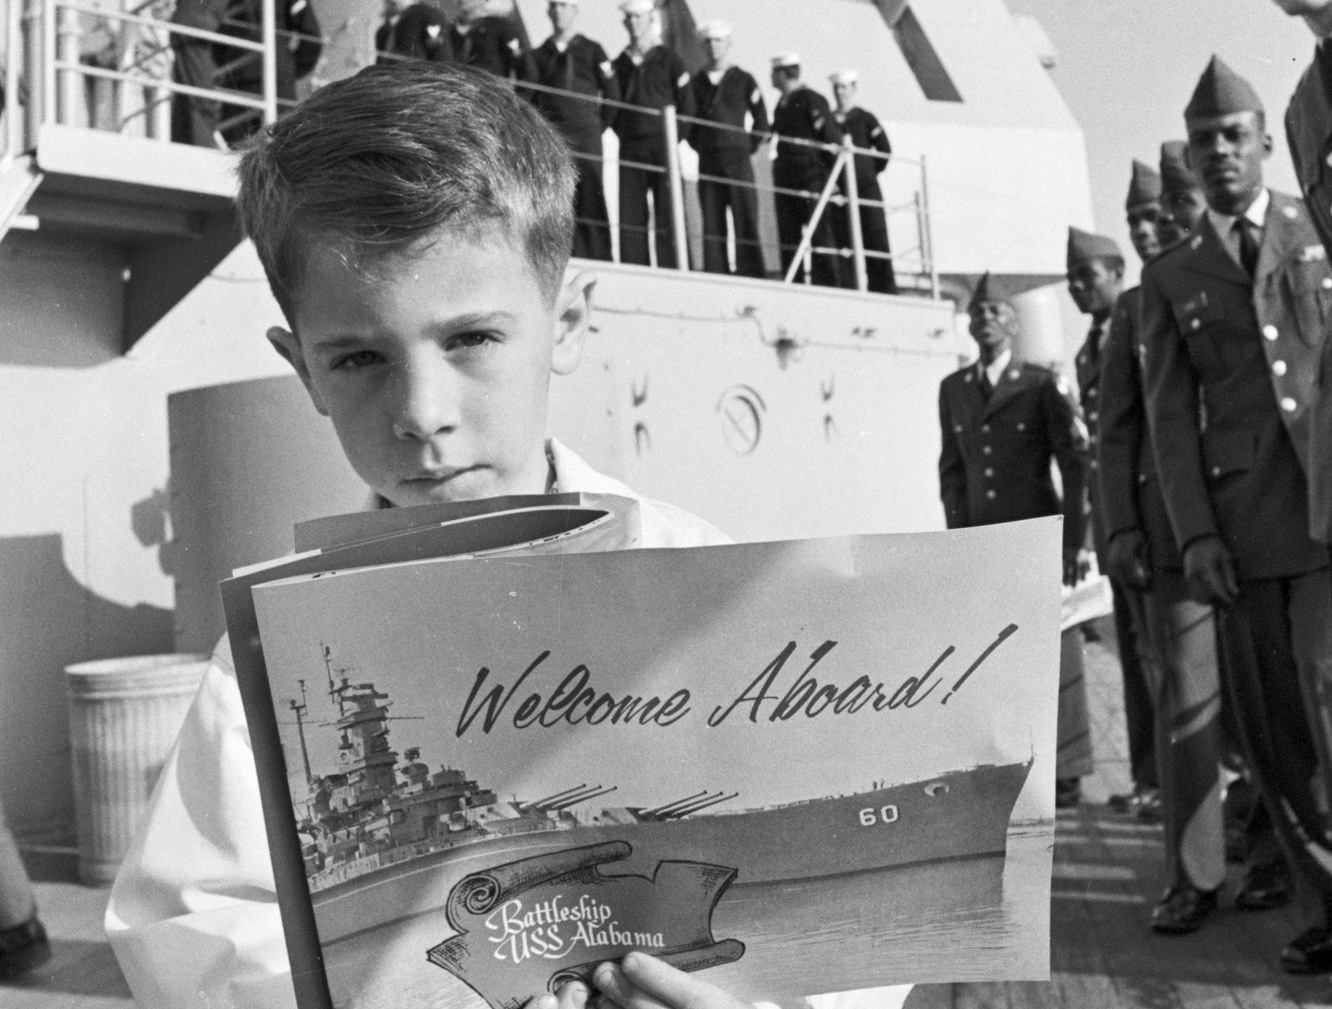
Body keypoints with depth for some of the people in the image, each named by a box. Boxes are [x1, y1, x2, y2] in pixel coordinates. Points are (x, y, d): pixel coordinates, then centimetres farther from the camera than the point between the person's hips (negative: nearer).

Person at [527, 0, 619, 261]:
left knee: (591, 200, -6)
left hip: (586, 136, -2)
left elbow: (612, 93, 8)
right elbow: (531, 98, 14)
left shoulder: (592, 50, 10)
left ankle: (599, 257, -6)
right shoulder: (538, 55, 16)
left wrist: (598, 126, 7)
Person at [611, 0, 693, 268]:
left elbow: (686, 106, 2)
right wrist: (619, 135, 3)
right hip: (630, 149, 3)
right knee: (630, 216, -2)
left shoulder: (669, 60, 5)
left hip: (662, 145, -3)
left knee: (667, 215, -5)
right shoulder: (618, 65, 15)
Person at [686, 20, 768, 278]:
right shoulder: (696, 82, 14)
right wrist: (698, 144, 8)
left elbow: (761, 121, 8)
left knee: (745, 220, -7)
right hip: (708, 161, 2)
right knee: (712, 223, -2)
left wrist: (748, 149, 2)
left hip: (737, 158, -2)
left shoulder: (744, 80, 8)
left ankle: (751, 274, -8)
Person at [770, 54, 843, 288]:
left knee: (820, 235, -8)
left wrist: (834, 177, -8)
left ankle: (830, 285, -6)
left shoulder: (812, 100, -7)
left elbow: (833, 137, -9)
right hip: (785, 179, 8)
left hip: (812, 179, -8)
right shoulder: (781, 104, 16)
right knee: (788, 238, 4)